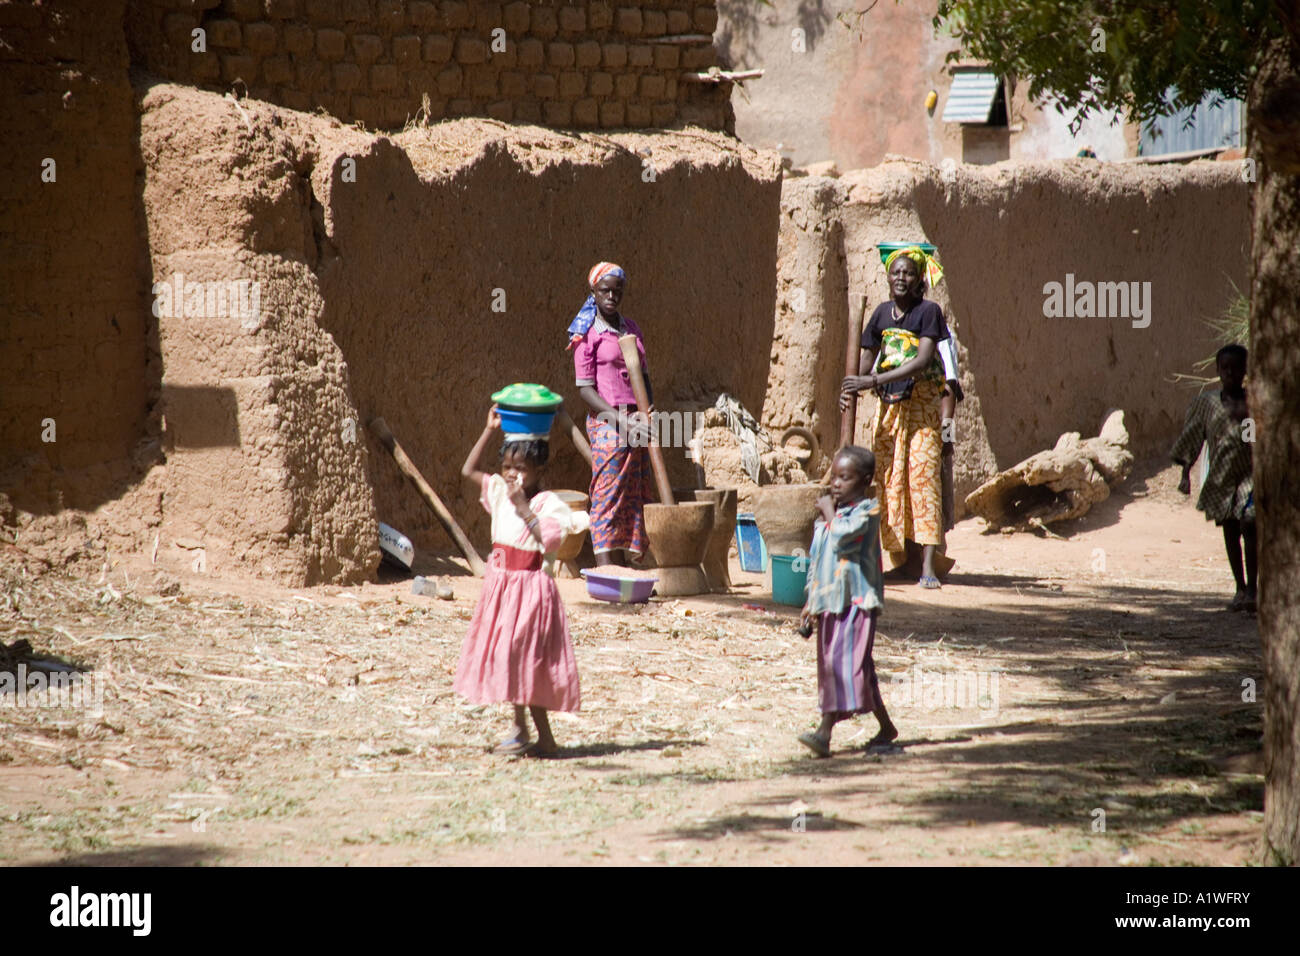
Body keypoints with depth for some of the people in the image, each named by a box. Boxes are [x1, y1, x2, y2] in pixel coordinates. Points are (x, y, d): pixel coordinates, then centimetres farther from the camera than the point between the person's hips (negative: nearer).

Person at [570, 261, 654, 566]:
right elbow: (585, 390, -8)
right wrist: (619, 419, -18)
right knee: (608, 498, -9)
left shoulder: (632, 329, 14)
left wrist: (647, 412, 0)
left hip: (636, 424, 6)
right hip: (607, 424, -6)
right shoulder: (587, 334, -4)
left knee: (634, 499, 6)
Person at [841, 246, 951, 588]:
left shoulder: (928, 311, -9)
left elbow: (923, 360, -19)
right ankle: (897, 558, 8)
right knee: (888, 476, 1)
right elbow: (868, 355, 16)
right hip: (889, 403, 6)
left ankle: (927, 566, -17)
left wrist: (875, 380, -24)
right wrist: (852, 387, -4)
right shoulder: (882, 313, 8)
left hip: (922, 401, -6)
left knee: (923, 474, -12)